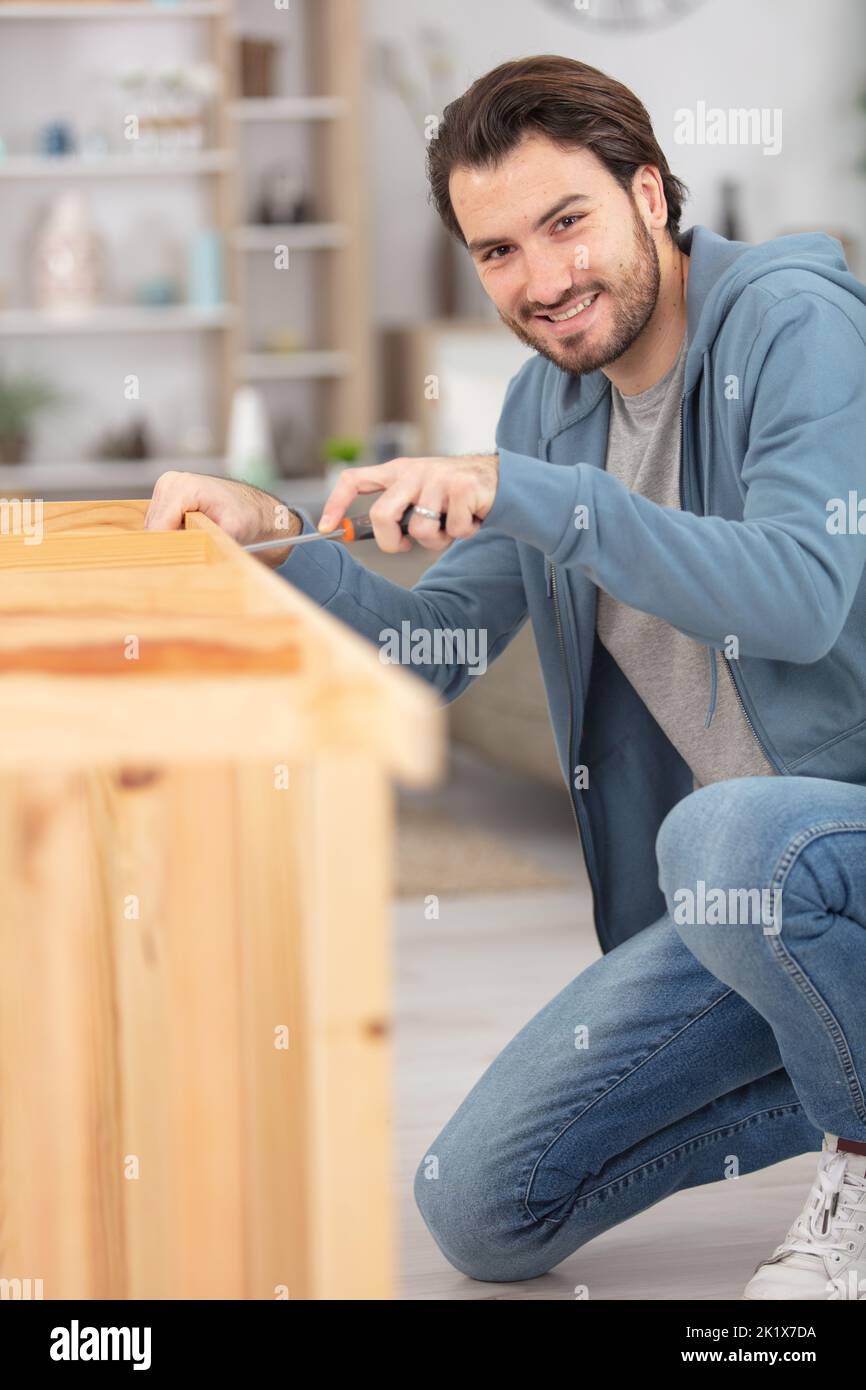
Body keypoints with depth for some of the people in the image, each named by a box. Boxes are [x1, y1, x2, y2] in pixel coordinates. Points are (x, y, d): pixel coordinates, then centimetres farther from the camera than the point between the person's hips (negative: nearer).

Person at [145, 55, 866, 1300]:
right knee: (484, 1209, 2)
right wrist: (268, 540, -4)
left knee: (736, 836, -41)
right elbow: (429, 647, 12)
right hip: (734, 878, 7)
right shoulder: (547, 405, 8)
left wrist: (518, 493, -31)